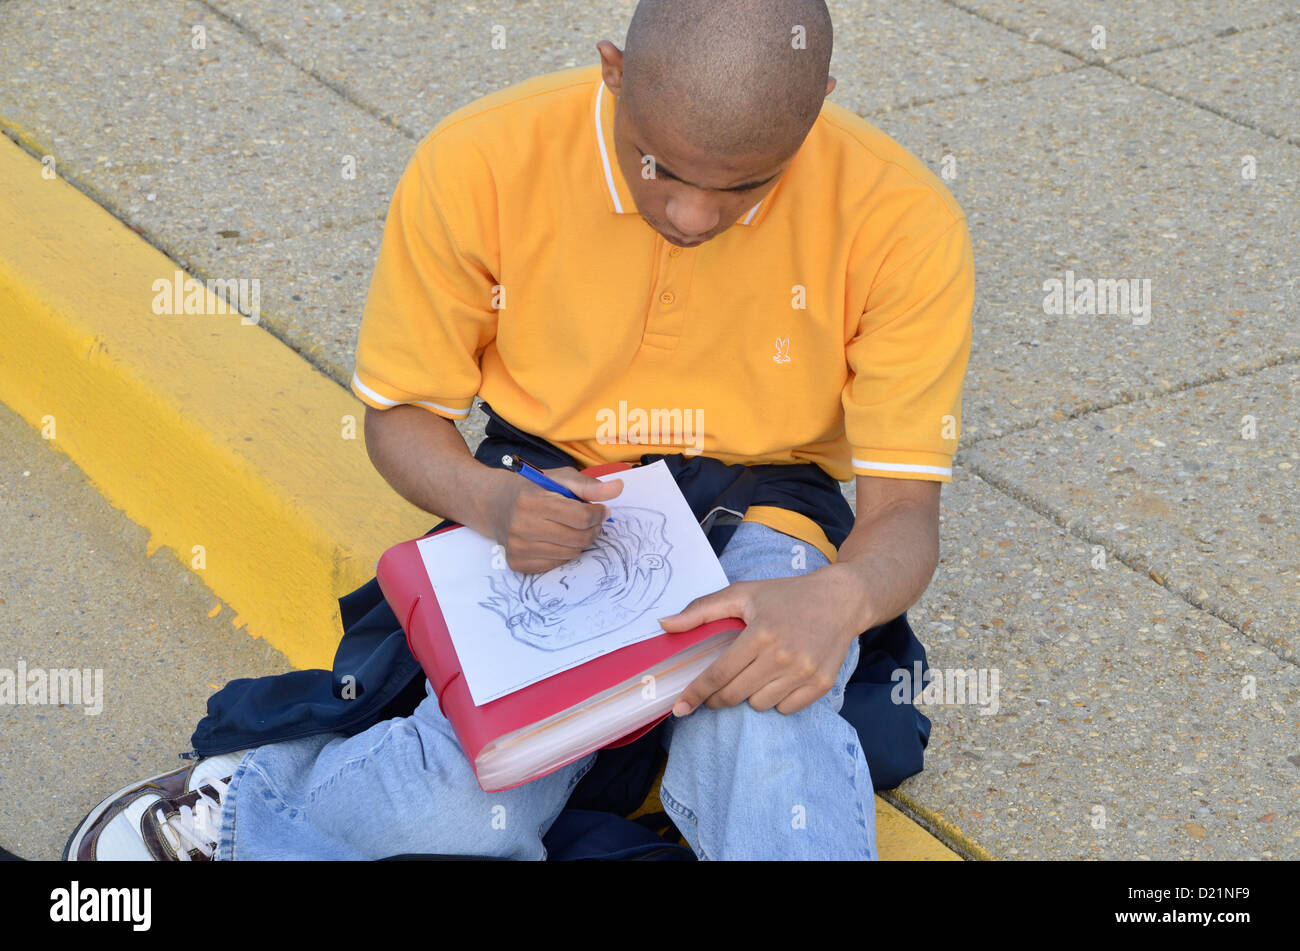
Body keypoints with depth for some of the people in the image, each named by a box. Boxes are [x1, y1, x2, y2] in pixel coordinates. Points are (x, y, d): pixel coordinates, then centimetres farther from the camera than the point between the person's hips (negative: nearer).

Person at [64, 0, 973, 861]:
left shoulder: (901, 223, -17)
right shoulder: (479, 168, -15)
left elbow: (905, 510, -12)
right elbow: (402, 415, -1)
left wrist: (838, 598, -36)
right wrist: (489, 500, -24)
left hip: (756, 528, 0)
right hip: (551, 510, 1)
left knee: (764, 731, -36)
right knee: (472, 807, -25)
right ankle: (242, 801, 2)